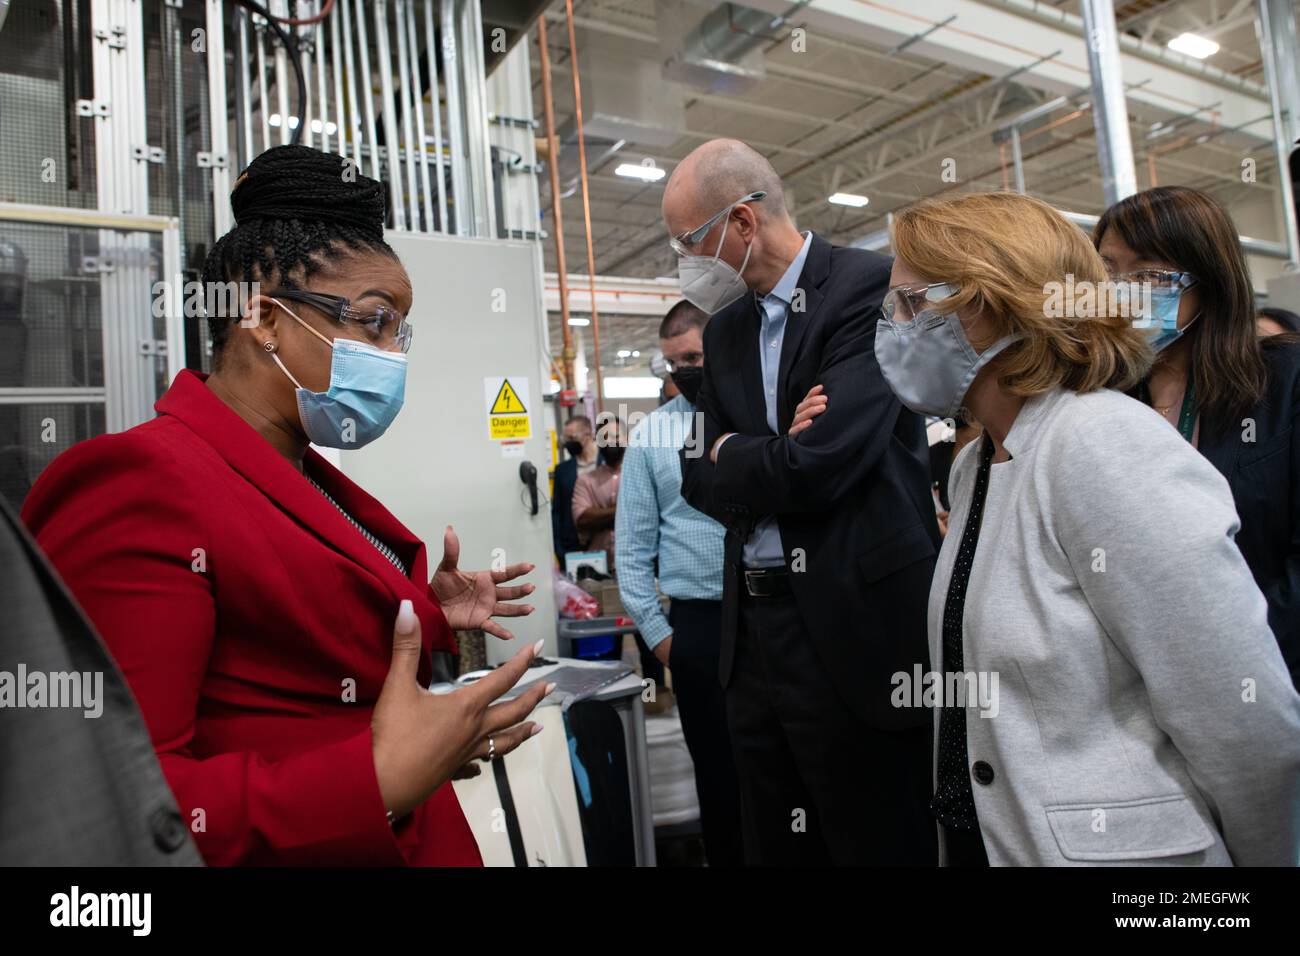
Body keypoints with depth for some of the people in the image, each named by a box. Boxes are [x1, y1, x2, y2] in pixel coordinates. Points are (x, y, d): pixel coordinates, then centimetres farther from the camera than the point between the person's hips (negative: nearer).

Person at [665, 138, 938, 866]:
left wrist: (732, 456, -4)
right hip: (755, 627, 7)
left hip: (856, 627, -7)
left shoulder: (872, 286, -10)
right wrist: (776, 456, -11)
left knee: (879, 841, 7)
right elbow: (705, 481, 8)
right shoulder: (727, 326, 12)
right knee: (775, 844, 18)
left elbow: (821, 465, -21)